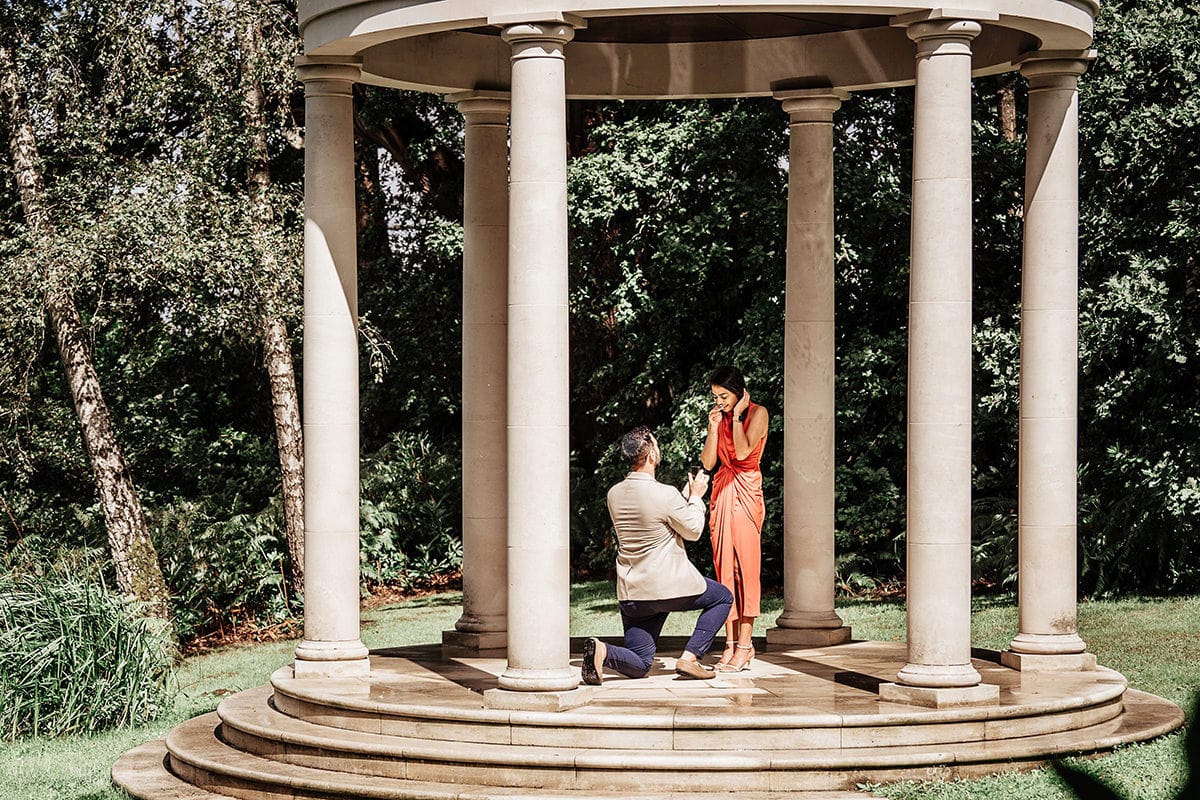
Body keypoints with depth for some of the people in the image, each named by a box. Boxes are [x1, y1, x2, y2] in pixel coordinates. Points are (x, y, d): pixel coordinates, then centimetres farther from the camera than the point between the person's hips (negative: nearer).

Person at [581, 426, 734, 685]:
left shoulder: (614, 494, 3)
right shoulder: (665, 494, -17)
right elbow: (693, 530, -3)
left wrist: (687, 493, 24)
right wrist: (696, 496, 12)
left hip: (631, 594, 6)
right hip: (669, 586, -6)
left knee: (639, 666, 12)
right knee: (723, 598, 21)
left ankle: (602, 651, -19)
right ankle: (689, 658, 8)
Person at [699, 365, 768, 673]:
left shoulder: (757, 414, -4)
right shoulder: (721, 417, 13)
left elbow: (742, 452, -18)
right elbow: (707, 462, 6)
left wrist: (737, 417, -10)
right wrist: (714, 426, -1)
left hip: (745, 494, -6)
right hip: (721, 493, 6)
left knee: (746, 566, -9)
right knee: (724, 566, 1)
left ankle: (744, 644, -9)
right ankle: (730, 644, 2)